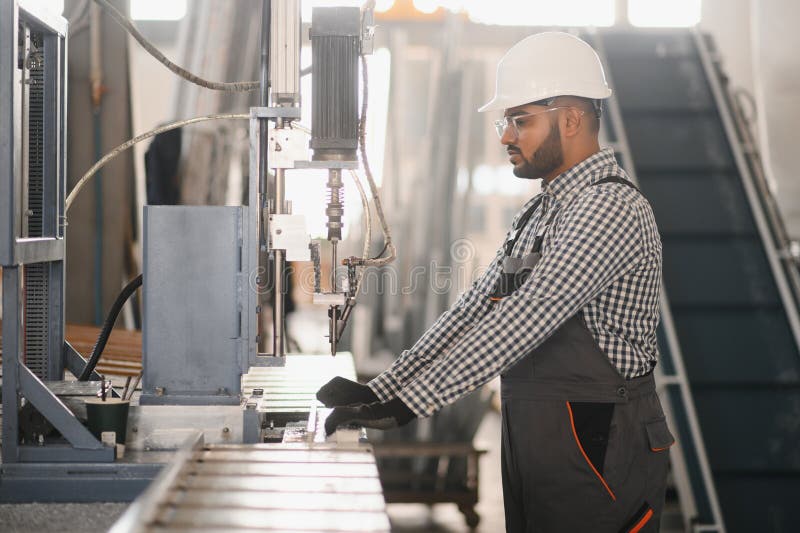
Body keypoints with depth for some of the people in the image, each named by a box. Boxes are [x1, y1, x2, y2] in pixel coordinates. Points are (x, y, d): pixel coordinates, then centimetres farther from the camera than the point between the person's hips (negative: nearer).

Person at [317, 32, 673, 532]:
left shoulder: (612, 209, -16)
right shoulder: (538, 214, 15)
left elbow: (520, 323, -24)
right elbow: (475, 310, 12)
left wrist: (408, 404, -26)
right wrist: (380, 392, 2)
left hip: (599, 456, -8)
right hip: (534, 450, 8)